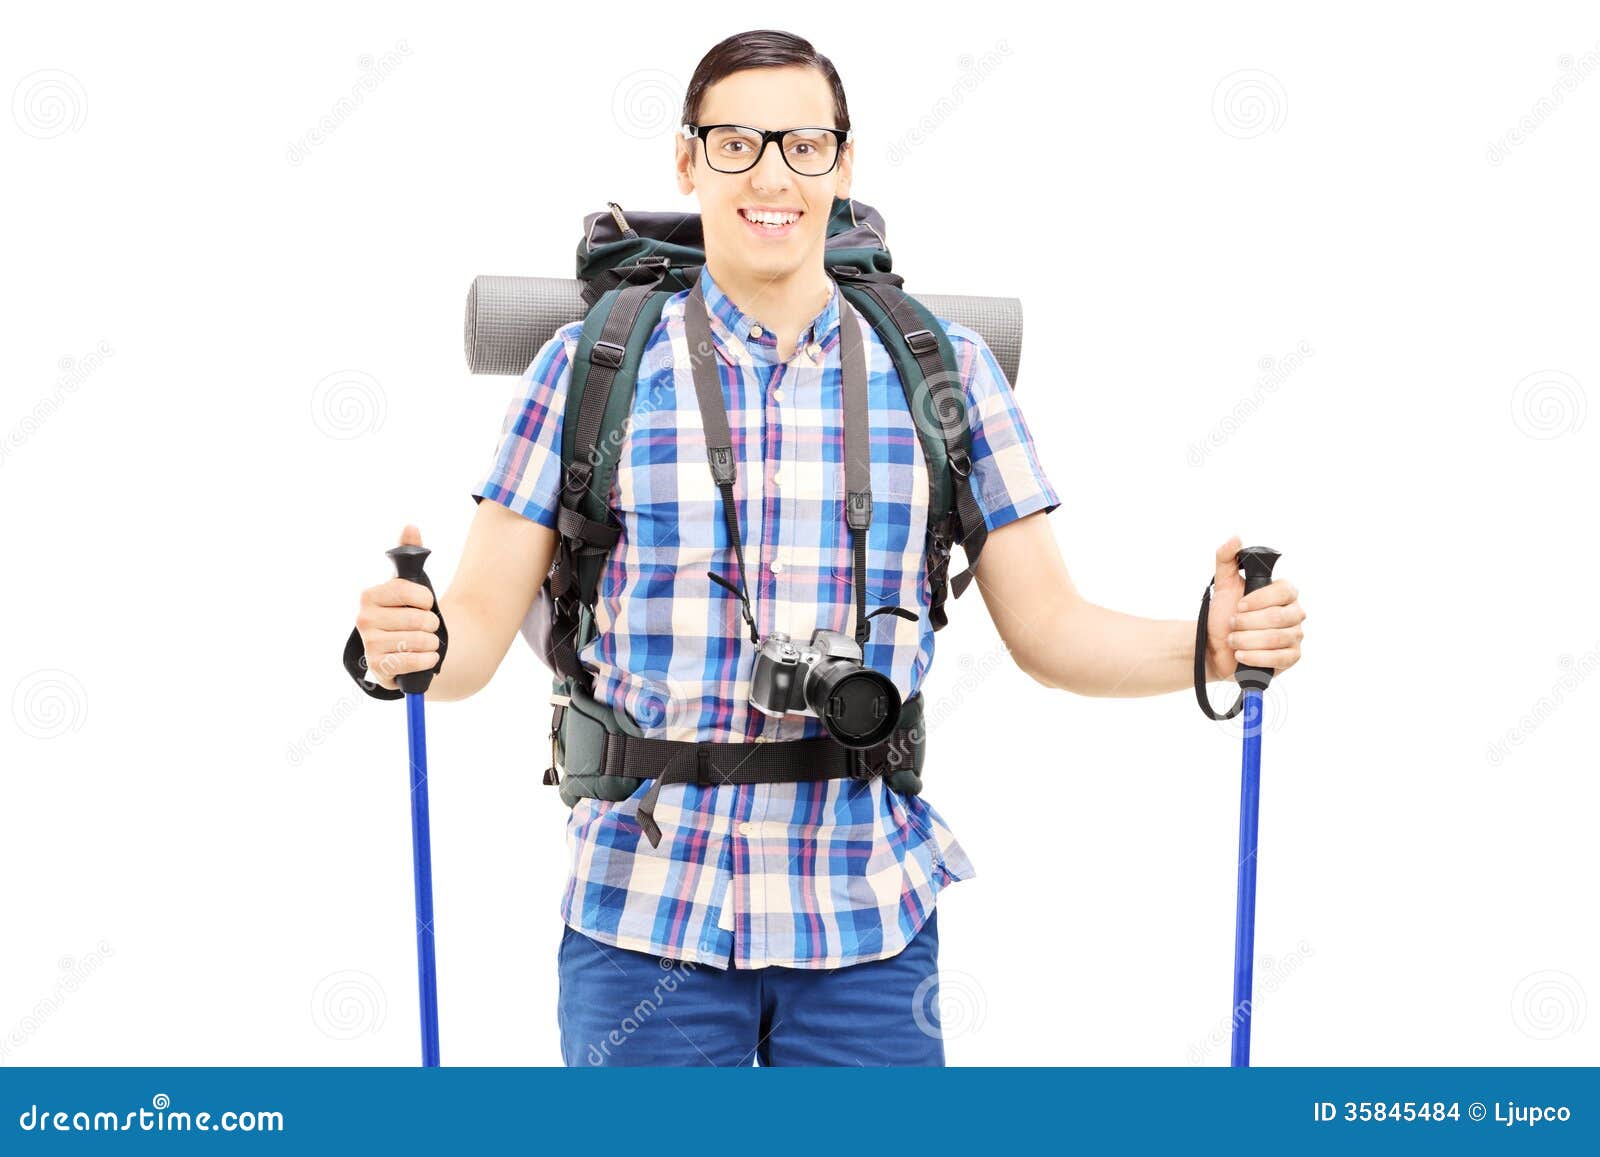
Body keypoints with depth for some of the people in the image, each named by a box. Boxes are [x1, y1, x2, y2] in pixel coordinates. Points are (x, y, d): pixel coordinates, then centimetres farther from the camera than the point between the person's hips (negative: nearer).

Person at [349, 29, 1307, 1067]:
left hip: (869, 935, 1)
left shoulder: (943, 371, 4)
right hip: (644, 919, -1)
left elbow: (1049, 628, 5)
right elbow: (481, 624, -2)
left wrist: (1209, 644, -12)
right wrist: (411, 645, -23)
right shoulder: (592, 367, 0)